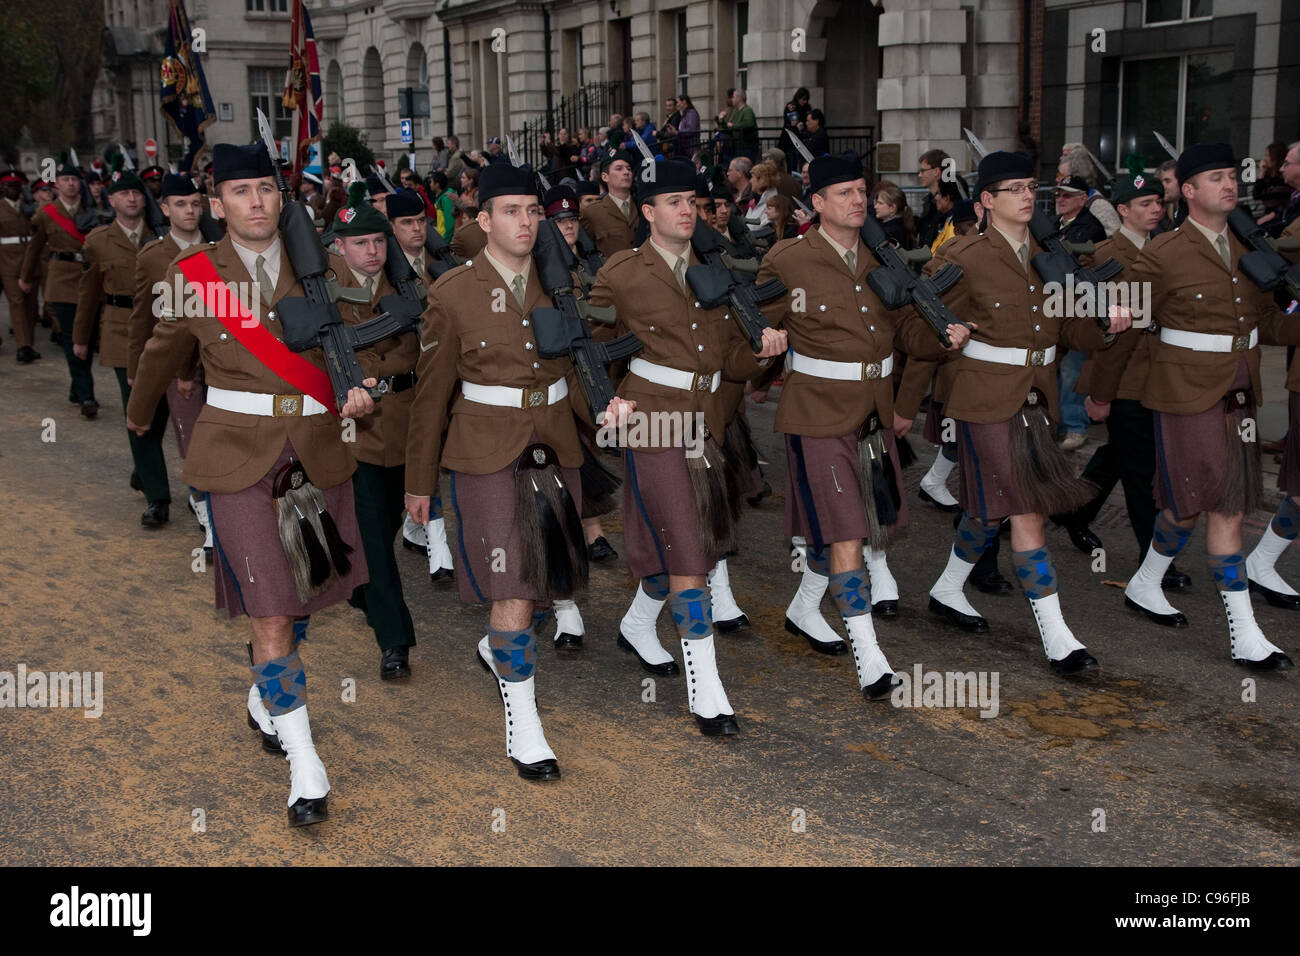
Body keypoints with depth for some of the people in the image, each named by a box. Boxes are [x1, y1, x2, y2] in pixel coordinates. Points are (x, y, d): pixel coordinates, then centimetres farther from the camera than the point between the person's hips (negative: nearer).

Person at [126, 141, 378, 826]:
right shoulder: (192, 274, -1)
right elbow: (164, 351, 16)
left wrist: (359, 391, -9)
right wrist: (139, 414, 30)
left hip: (317, 452, 3)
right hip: (238, 455, -3)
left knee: (301, 596, 16)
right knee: (268, 610, -10)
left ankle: (264, 698, 44)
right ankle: (304, 765, -2)